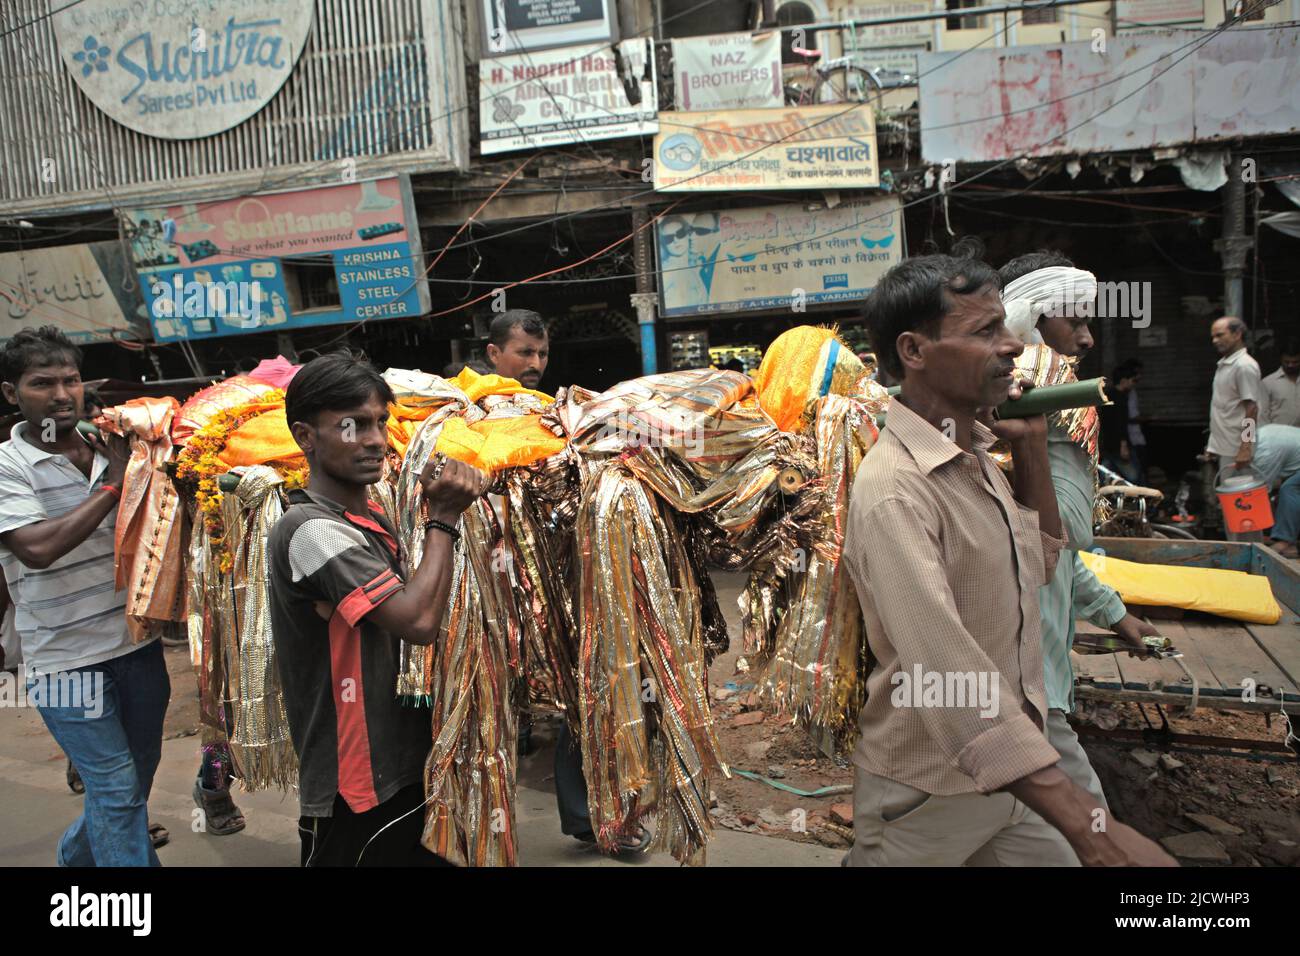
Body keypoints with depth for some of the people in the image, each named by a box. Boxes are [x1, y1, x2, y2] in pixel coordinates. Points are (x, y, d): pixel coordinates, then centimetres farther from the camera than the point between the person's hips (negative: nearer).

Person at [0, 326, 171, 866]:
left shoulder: (111, 452, 4)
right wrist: (113, 483, -18)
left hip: (138, 644, 6)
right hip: (67, 658, -5)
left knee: (138, 776, 21)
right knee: (117, 788, 0)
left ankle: (78, 853, 47)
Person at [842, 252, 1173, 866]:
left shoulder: (974, 455, 3)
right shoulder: (894, 491, -28)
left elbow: (1040, 564, 15)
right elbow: (943, 671, -37)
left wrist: (1031, 449, 1)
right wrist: (1090, 826, -41)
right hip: (929, 789, -7)